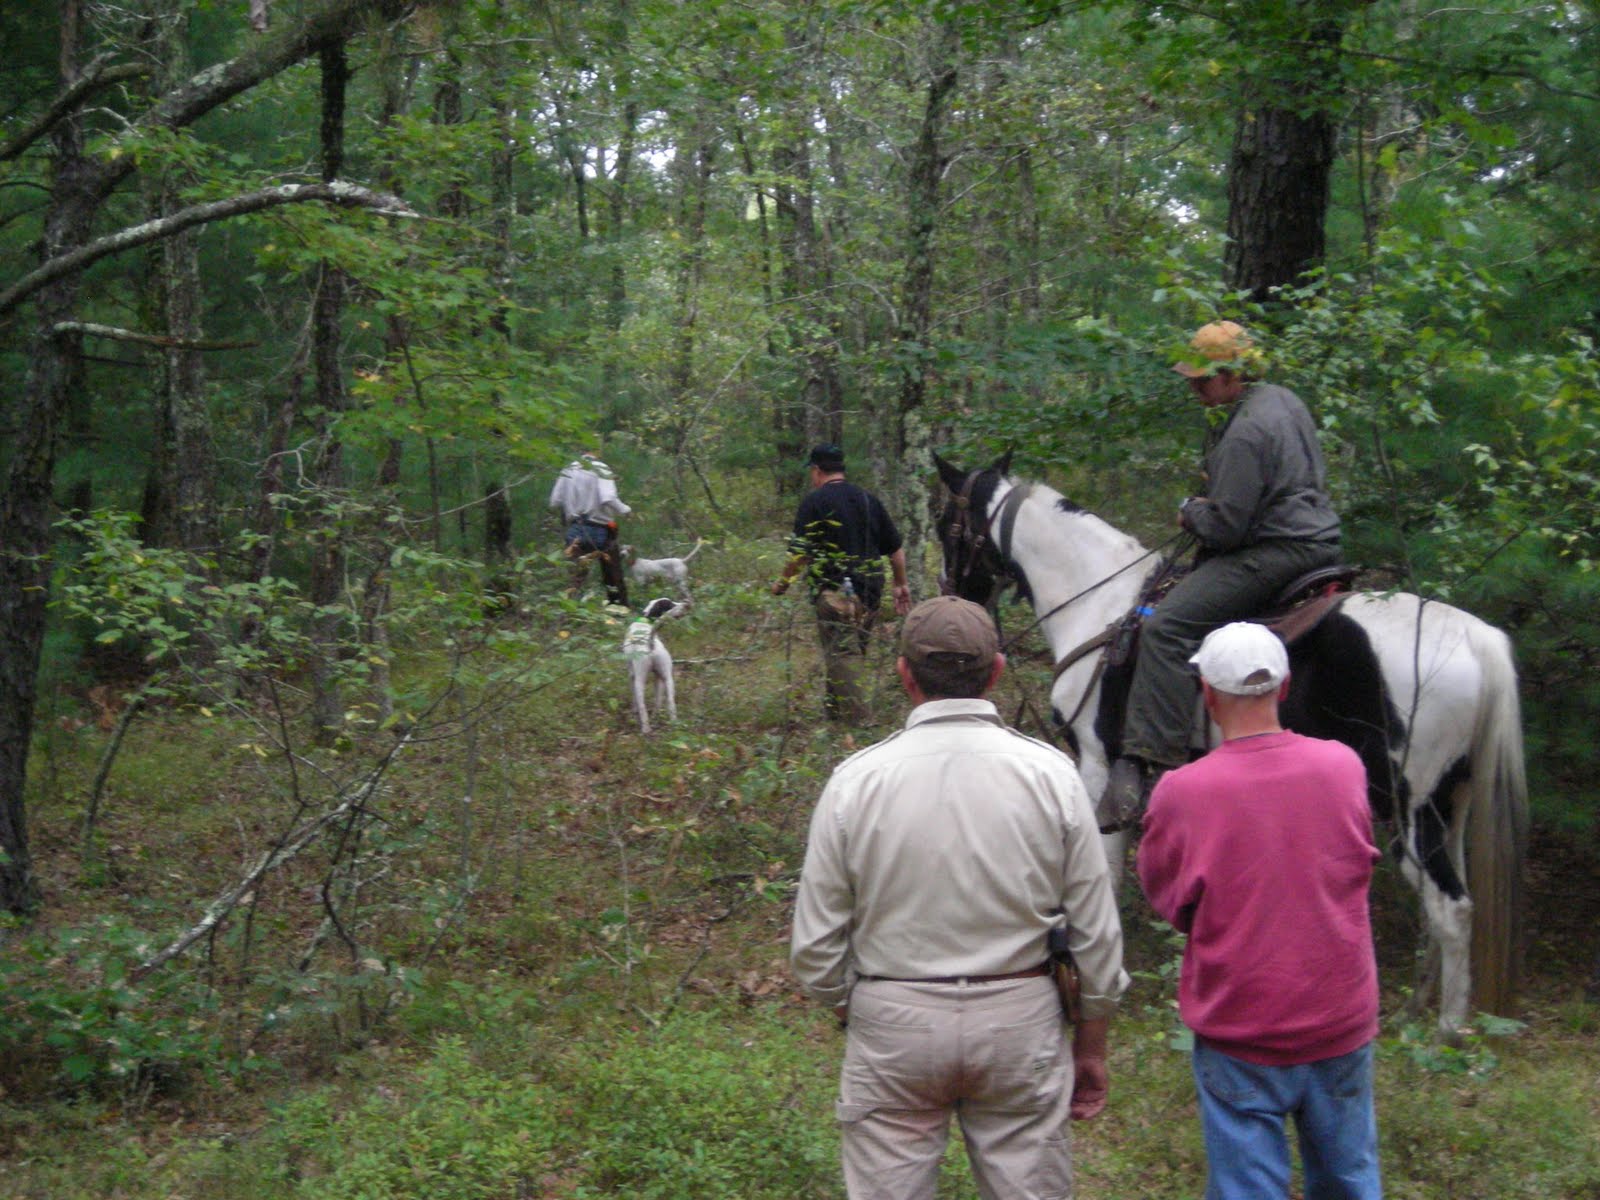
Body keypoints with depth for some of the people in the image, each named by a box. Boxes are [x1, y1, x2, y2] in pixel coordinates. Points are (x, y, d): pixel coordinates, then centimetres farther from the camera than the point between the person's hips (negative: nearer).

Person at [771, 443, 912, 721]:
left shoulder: (814, 501, -5)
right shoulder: (869, 499, 14)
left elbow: (801, 552, -9)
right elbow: (895, 548, 16)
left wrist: (783, 583, 6)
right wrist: (901, 585, 25)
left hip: (834, 591, -6)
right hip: (870, 592, 7)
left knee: (840, 655, -6)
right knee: (856, 652, 16)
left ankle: (853, 718, -11)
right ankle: (834, 708, 25)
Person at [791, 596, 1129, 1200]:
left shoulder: (855, 781, -8)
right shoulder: (1050, 773, -6)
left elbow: (816, 946, -3)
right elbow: (1096, 933, -1)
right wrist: (1091, 1044, 11)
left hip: (891, 1023, 0)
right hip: (1020, 1017, 1)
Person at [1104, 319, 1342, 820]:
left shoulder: (1245, 432, -20)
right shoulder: (1283, 399, 13)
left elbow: (1225, 527, -22)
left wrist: (1190, 514, 1)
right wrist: (1205, 507, 17)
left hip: (1274, 553, -12)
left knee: (1166, 627, -21)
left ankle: (1155, 760, -26)